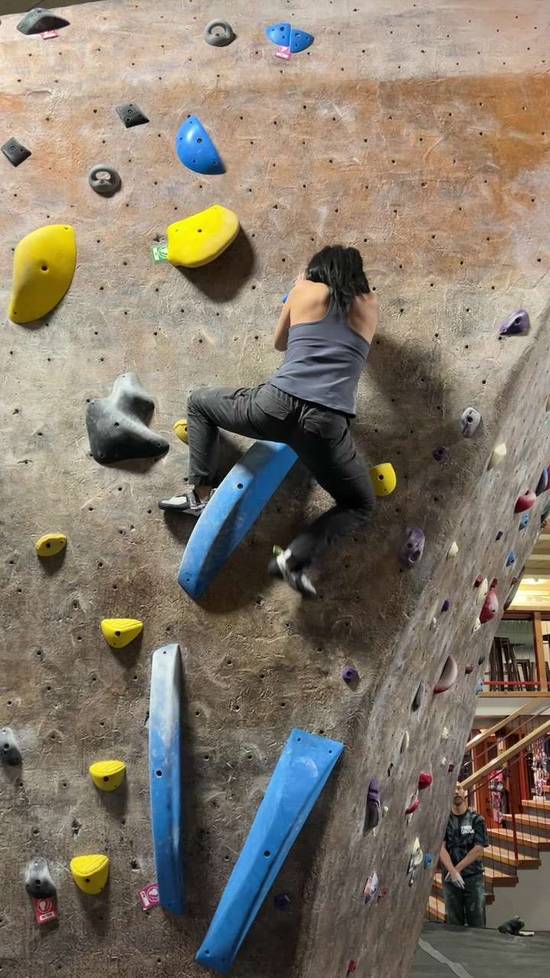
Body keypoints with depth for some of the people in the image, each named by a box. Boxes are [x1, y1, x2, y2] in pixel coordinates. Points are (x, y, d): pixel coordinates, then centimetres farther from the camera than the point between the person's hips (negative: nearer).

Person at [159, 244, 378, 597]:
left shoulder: (304, 290, 15)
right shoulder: (371, 305, 19)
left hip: (276, 406, 0)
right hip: (326, 426, 0)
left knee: (200, 402, 30)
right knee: (361, 506, 24)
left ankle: (201, 494, 22)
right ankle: (295, 558, 1)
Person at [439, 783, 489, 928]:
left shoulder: (477, 820, 2)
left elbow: (478, 850, -5)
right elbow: (441, 849, -4)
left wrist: (458, 869, -10)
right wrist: (452, 871, -17)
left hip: (474, 877, -1)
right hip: (450, 878, 1)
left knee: (477, 923, -1)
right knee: (454, 924, 5)